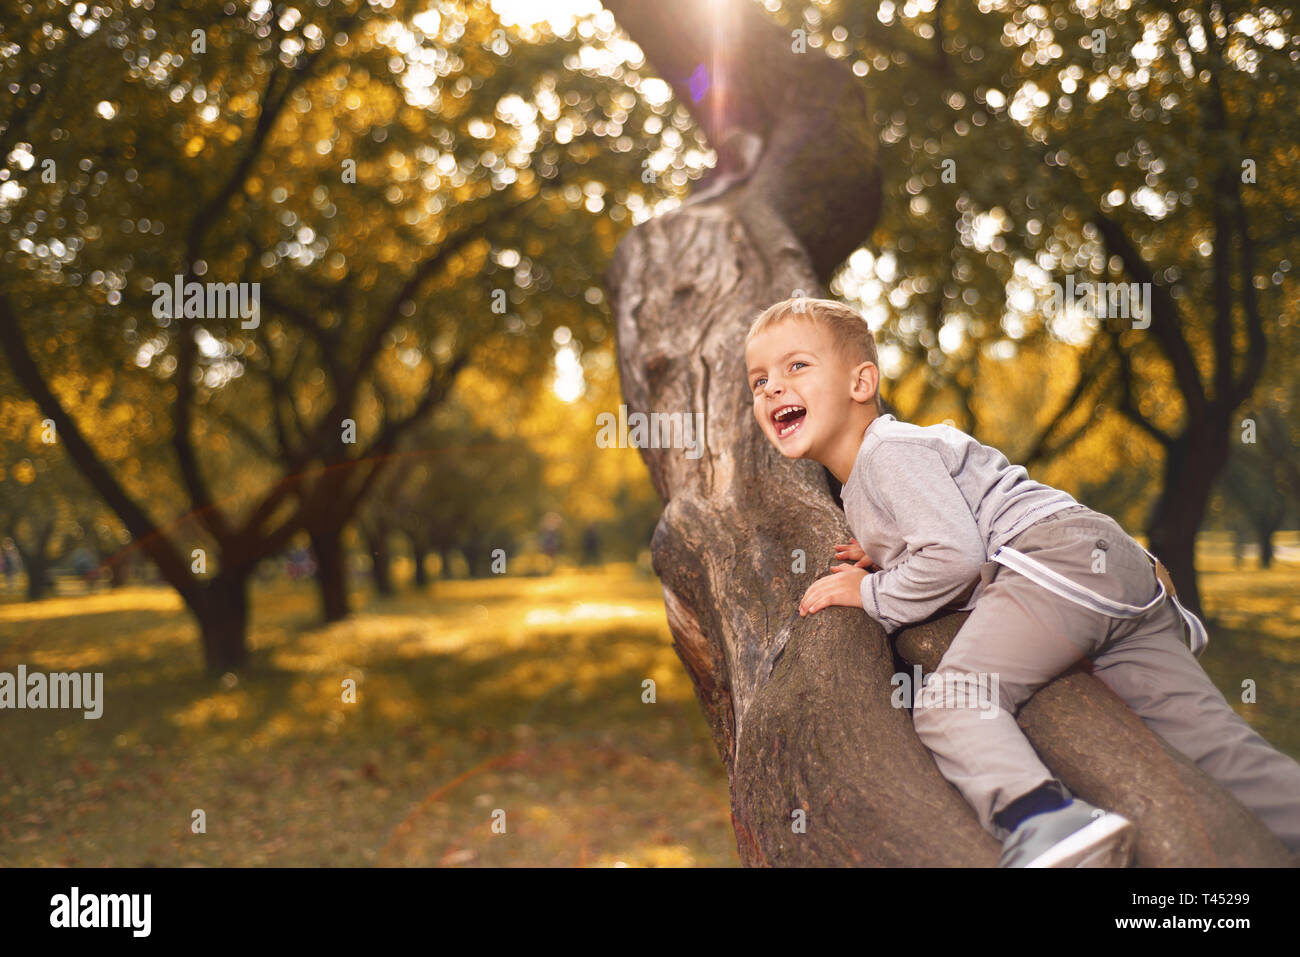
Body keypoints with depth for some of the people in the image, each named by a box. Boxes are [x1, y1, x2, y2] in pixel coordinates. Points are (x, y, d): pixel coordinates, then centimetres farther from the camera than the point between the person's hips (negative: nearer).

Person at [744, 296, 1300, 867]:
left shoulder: (891, 451, -3)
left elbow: (956, 555, -14)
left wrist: (873, 595, -1)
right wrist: (890, 559, 23)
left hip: (1062, 555, -10)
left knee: (949, 701, -26)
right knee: (1211, 742, 5)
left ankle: (1041, 817, -50)